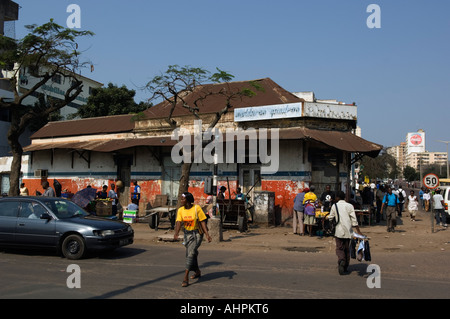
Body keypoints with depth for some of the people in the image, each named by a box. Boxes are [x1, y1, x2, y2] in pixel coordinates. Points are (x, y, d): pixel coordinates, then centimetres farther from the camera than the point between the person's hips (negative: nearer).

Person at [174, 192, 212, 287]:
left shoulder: (197, 208, -14)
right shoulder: (181, 210, -4)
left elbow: (202, 222, -11)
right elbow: (179, 223, -14)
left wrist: (207, 234, -18)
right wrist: (176, 234, -32)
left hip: (197, 234, -5)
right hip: (187, 234, 5)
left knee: (191, 253, -16)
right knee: (189, 254, 16)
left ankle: (186, 278, -17)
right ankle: (197, 272, 41)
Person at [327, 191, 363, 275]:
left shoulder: (334, 206, -1)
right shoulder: (350, 206, 2)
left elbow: (330, 218, 6)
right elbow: (354, 219, -2)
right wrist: (358, 231, 1)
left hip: (339, 231, -2)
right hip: (348, 231, 3)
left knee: (339, 248, 1)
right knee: (347, 249, 14)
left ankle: (341, 260, -27)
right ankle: (346, 267, 20)